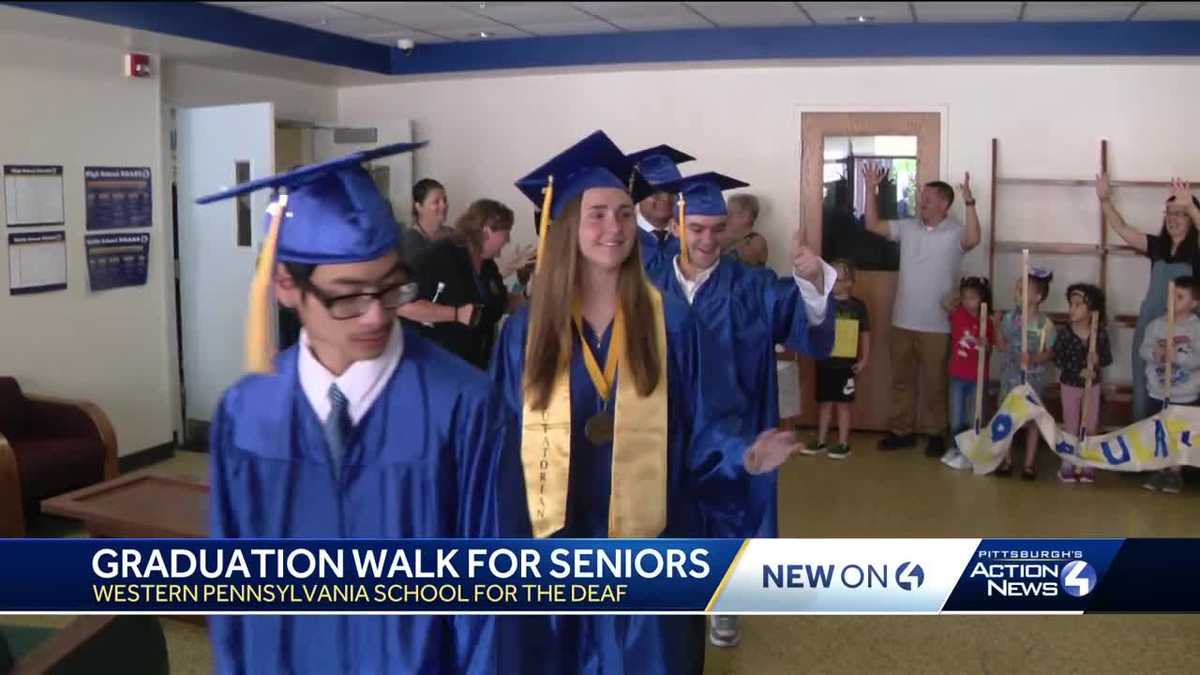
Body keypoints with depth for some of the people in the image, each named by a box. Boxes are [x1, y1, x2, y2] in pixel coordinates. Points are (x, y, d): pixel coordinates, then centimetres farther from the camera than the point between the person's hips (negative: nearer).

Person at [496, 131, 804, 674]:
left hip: (649, 545, -1)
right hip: (553, 546, 1)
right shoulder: (526, 329, -1)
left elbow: (706, 427, -2)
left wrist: (743, 454, -22)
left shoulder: (673, 324, -4)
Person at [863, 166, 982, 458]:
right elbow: (873, 225, 7)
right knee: (901, 379, 13)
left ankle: (935, 434, 20)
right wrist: (871, 188, -1)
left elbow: (973, 240, -29)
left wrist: (969, 202, -36)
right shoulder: (907, 228, 6)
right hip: (902, 322, 5)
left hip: (936, 325, -5)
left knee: (933, 383, 6)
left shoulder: (955, 233, -8)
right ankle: (902, 431, 24)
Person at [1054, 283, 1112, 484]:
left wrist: (1097, 359, -29)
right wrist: (1079, 371, -26)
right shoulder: (1065, 334, -16)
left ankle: (1086, 464, 20)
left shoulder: (1100, 333, -12)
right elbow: (1058, 360, -16)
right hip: (1070, 385, -1)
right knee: (1070, 426, 7)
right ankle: (1068, 464, 17)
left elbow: (1108, 359, -7)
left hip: (1092, 385, 1)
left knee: (1090, 426, 8)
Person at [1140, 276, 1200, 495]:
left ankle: (1175, 473, 21)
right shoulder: (1157, 324, -2)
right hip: (1158, 391, 3)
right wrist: (1154, 353, -26)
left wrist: (1177, 356, -31)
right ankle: (1159, 470, 25)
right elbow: (1143, 349, -6)